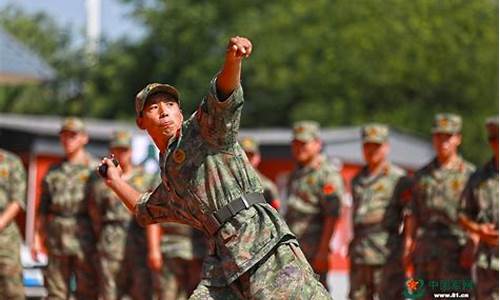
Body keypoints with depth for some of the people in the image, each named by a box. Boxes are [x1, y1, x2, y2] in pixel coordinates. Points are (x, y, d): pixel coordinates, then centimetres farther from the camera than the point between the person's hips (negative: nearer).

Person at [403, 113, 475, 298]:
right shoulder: (422, 175, 16)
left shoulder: (469, 173, 3)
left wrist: (471, 247, -16)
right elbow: (413, 213, 15)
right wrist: (408, 245, 5)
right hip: (426, 251, 5)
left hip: (456, 247, -5)